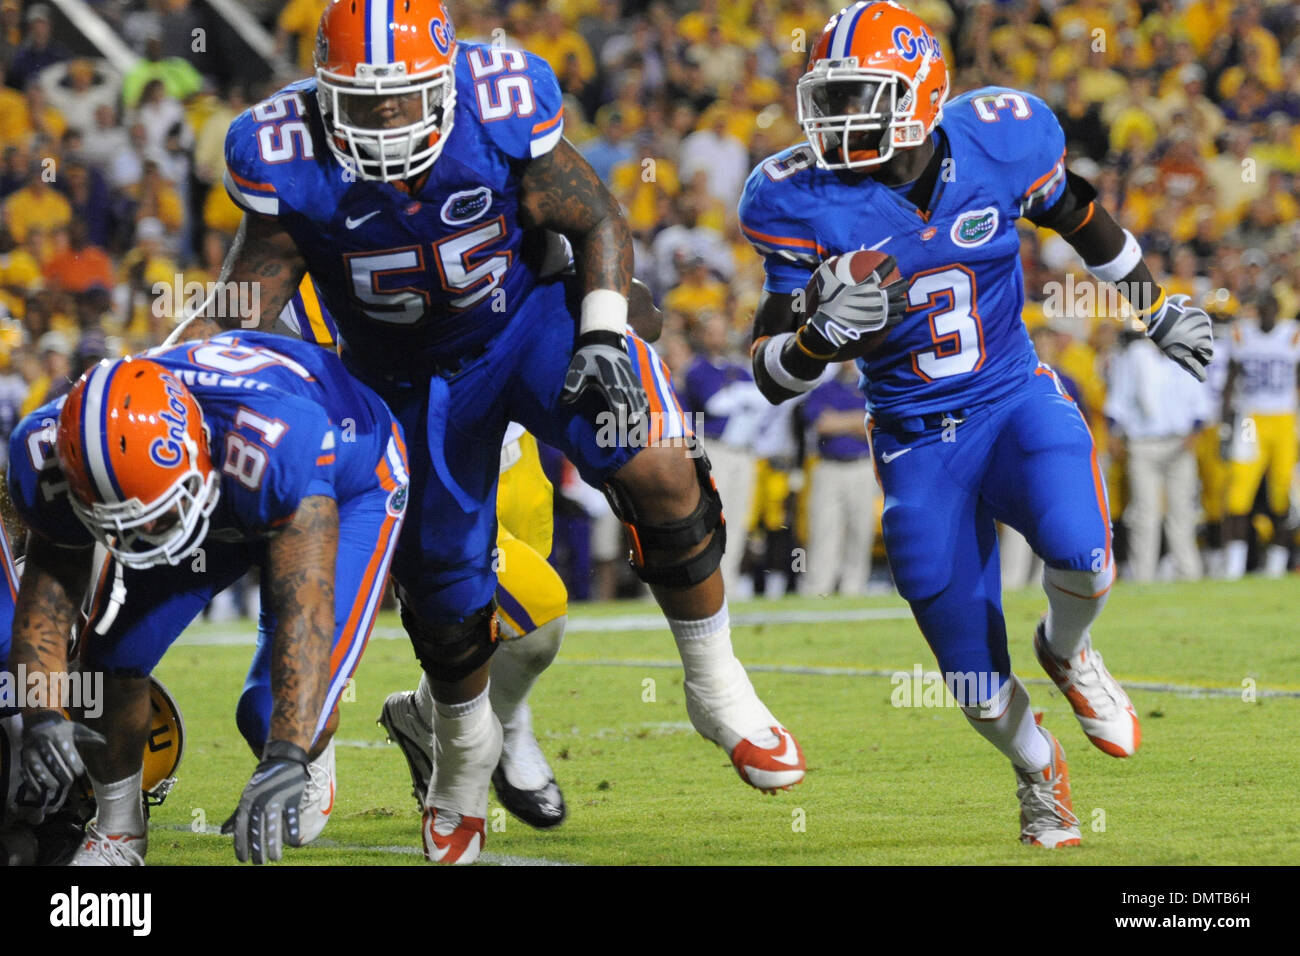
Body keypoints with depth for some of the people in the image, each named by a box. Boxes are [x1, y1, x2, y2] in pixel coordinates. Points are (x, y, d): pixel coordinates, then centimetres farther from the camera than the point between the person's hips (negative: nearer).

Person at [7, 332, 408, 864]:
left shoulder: (274, 447, -49)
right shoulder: (52, 462, -33)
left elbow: (305, 608, -52)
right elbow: (47, 592, -19)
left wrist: (287, 760, -61)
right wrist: (41, 715, -36)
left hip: (343, 486, -4)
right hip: (208, 501, 4)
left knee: (275, 714, -16)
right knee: (112, 657, -10)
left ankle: (311, 763, 22)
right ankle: (117, 830, 16)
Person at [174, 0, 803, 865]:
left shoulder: (502, 107, -25)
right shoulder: (290, 157, -23)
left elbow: (598, 222, -11)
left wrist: (605, 338, -25)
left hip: (528, 321, -1)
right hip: (408, 373, 1)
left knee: (660, 471, -23)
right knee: (441, 586, 4)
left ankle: (716, 688, -2)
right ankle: (466, 751, 38)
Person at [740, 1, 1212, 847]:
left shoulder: (1002, 142, -11)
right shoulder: (806, 202, -12)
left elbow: (1085, 222, 12)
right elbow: (773, 378, -11)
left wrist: (1159, 309, 23)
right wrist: (824, 330, -33)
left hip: (1016, 401, 0)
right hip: (917, 445, 0)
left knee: (1081, 563, -31)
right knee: (980, 694, 1)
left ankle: (1067, 650, 7)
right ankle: (1039, 776, 36)